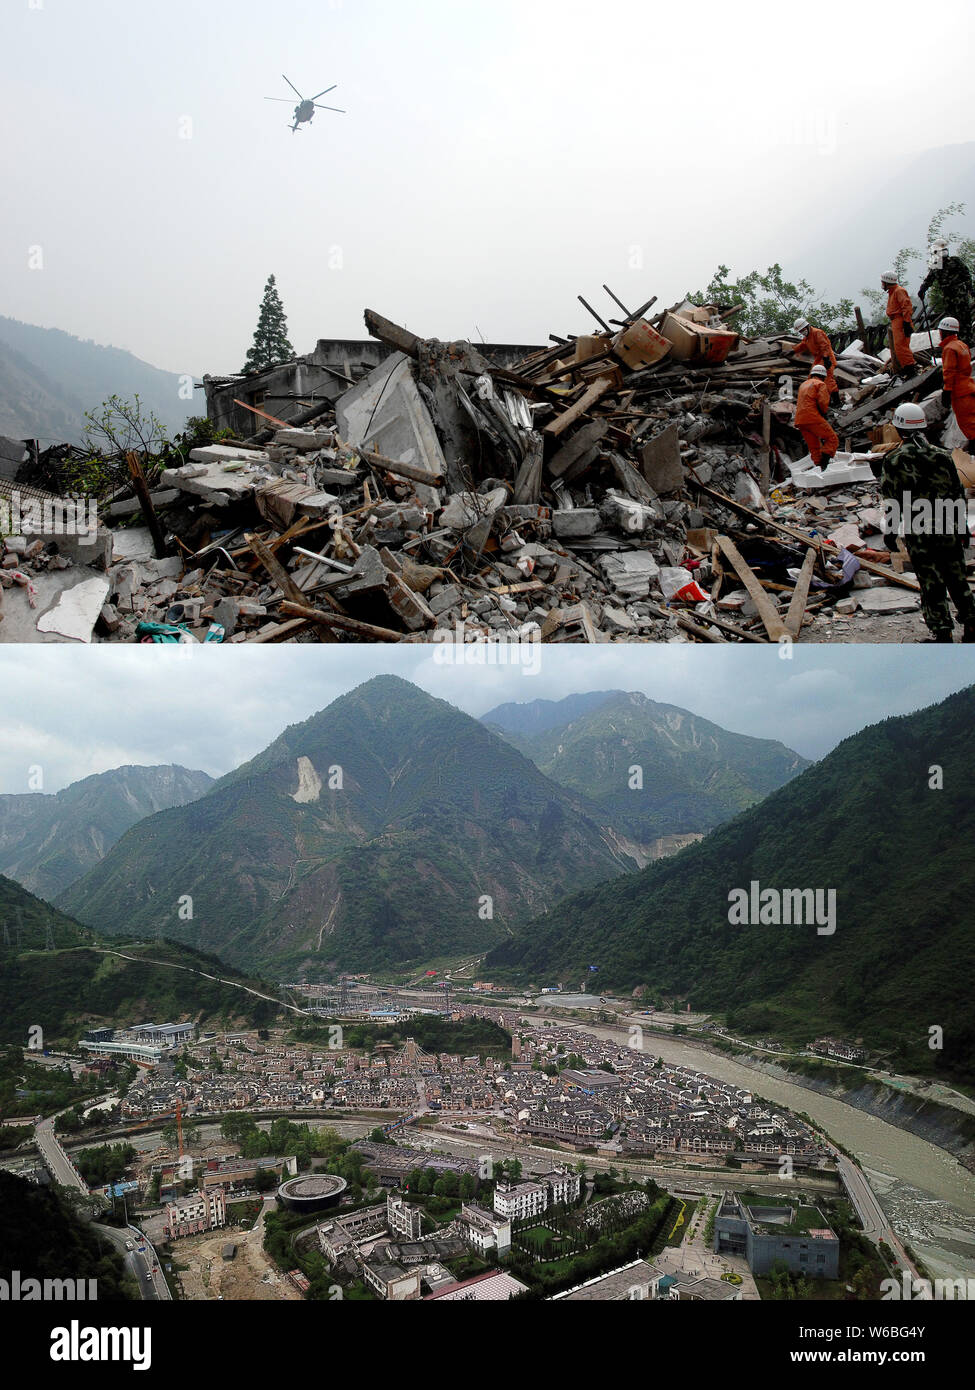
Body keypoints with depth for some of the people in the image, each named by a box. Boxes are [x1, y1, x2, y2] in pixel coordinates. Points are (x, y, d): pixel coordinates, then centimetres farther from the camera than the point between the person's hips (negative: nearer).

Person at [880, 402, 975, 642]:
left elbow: (892, 502, -6)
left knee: (931, 583, 3)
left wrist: (889, 532, 4)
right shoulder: (942, 456, 4)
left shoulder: (894, 460, -6)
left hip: (918, 533, -3)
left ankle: (942, 632, 6)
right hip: (948, 529, 3)